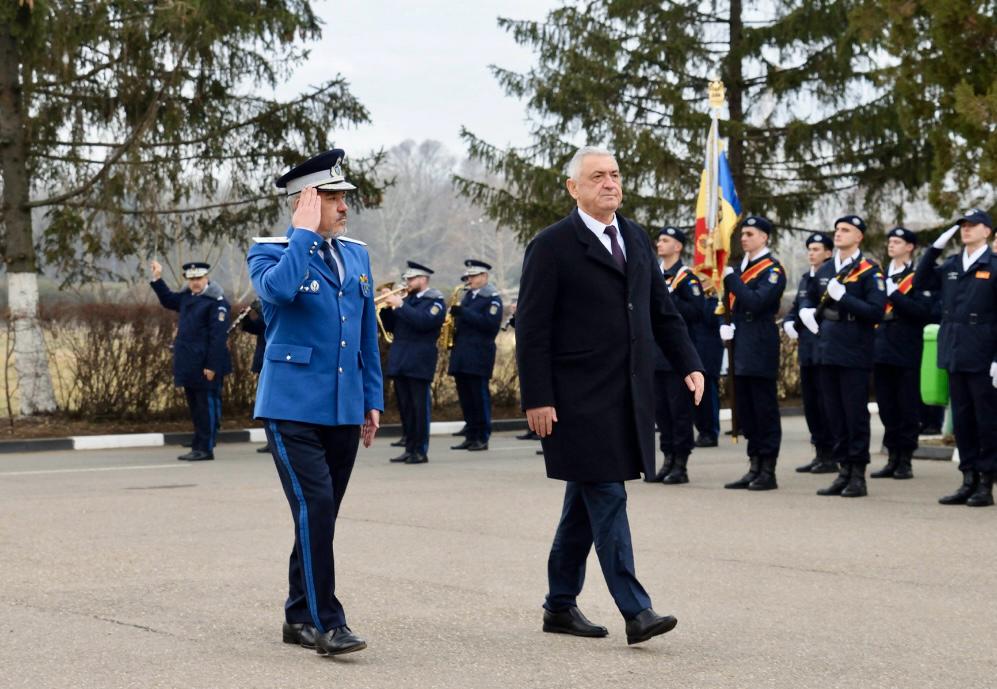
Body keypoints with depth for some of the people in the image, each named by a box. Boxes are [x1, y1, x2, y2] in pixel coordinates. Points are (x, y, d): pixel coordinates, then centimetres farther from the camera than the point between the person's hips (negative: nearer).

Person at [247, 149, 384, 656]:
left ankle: (299, 618, 21)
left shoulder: (356, 255, 14)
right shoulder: (270, 252, -3)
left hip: (345, 411, 6)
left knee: (320, 516, 10)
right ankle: (325, 623, -10)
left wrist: (373, 398, 14)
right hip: (294, 408, -6)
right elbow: (278, 290, -29)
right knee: (314, 508, -15)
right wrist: (305, 233, -18)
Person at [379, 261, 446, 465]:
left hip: (419, 362, -7)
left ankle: (421, 450, -4)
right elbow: (390, 327, 17)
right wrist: (387, 308, 2)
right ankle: (410, 448, 13)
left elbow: (424, 321, -21)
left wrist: (400, 305, -18)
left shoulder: (435, 301, -2)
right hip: (399, 361, 7)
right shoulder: (407, 299, 18)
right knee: (405, 407, 8)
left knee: (419, 407, -6)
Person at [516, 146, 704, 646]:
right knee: (607, 499, -8)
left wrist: (689, 364, 5)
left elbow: (662, 310, 17)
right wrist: (537, 399, -14)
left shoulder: (636, 239, 14)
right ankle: (635, 611, -8)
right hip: (580, 399, -7)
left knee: (585, 502, 13)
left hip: (628, 398, 7)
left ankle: (561, 606, 23)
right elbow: (532, 329, -9)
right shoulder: (552, 246, -7)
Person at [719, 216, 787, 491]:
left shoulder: (773, 270, -7)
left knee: (765, 411, -4)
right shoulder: (741, 267, 17)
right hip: (741, 348, 8)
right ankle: (754, 468, 16)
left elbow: (756, 302, -20)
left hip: (760, 349, -8)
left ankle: (768, 472, -1)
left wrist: (731, 277, -16)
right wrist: (726, 325, 6)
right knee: (746, 411, 10)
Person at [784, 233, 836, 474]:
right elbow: (795, 308, 21)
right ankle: (820, 453, 18)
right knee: (810, 403, 11)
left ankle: (830, 457, 3)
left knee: (825, 403, -5)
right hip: (807, 352, 8)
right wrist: (789, 323, 2)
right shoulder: (806, 279, 17)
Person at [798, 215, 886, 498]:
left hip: (855, 354, -7)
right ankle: (843, 471, 18)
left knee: (855, 415, -3)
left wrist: (843, 297, -22)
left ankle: (858, 476, 3)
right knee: (834, 414, 10)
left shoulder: (869, 271, -7)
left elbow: (876, 312, -16)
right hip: (828, 352, 7)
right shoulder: (824, 270, 13)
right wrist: (807, 310, 7)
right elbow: (810, 297, 29)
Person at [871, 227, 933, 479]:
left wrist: (893, 294, -20)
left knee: (907, 407, -1)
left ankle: (905, 461, 4)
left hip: (906, 352, -6)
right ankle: (893, 458, 14)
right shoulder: (882, 275, 16)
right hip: (882, 350, 6)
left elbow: (923, 311, -17)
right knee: (886, 406, 8)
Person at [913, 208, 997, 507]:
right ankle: (969, 480, 16)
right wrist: (936, 247, 4)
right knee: (962, 419, 9)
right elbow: (920, 283, 12)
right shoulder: (951, 265, 11)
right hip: (954, 356, 6)